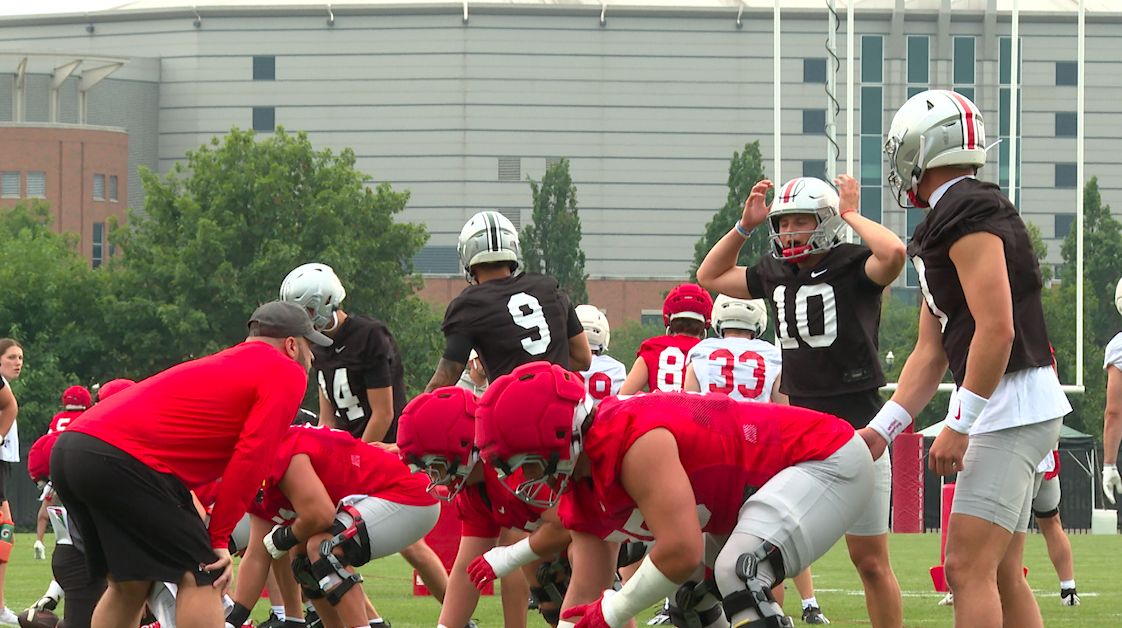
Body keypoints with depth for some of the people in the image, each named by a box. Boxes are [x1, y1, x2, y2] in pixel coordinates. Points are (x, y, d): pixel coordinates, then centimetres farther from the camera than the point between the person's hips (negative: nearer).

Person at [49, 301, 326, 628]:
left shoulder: (218, 365, 30)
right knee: (199, 575, -1)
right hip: (122, 460, -9)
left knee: (130, 584, 18)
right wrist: (219, 538, 0)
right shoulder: (287, 375, 4)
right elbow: (250, 459, -5)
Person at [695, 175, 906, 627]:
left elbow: (893, 252, -32)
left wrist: (850, 214, -16)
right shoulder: (776, 274, 9)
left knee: (870, 559, 2)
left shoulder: (852, 268, -9)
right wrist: (745, 225, 11)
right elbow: (710, 277, 24)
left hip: (857, 428, -6)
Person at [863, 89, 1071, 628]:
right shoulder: (942, 228, 18)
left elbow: (996, 329, -22)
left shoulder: (968, 215, -14)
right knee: (1001, 574, 11)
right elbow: (931, 353, 18)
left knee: (968, 568, -13)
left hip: (1012, 408, -10)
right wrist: (883, 428, 11)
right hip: (1004, 414, 10)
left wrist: (959, 427, -19)